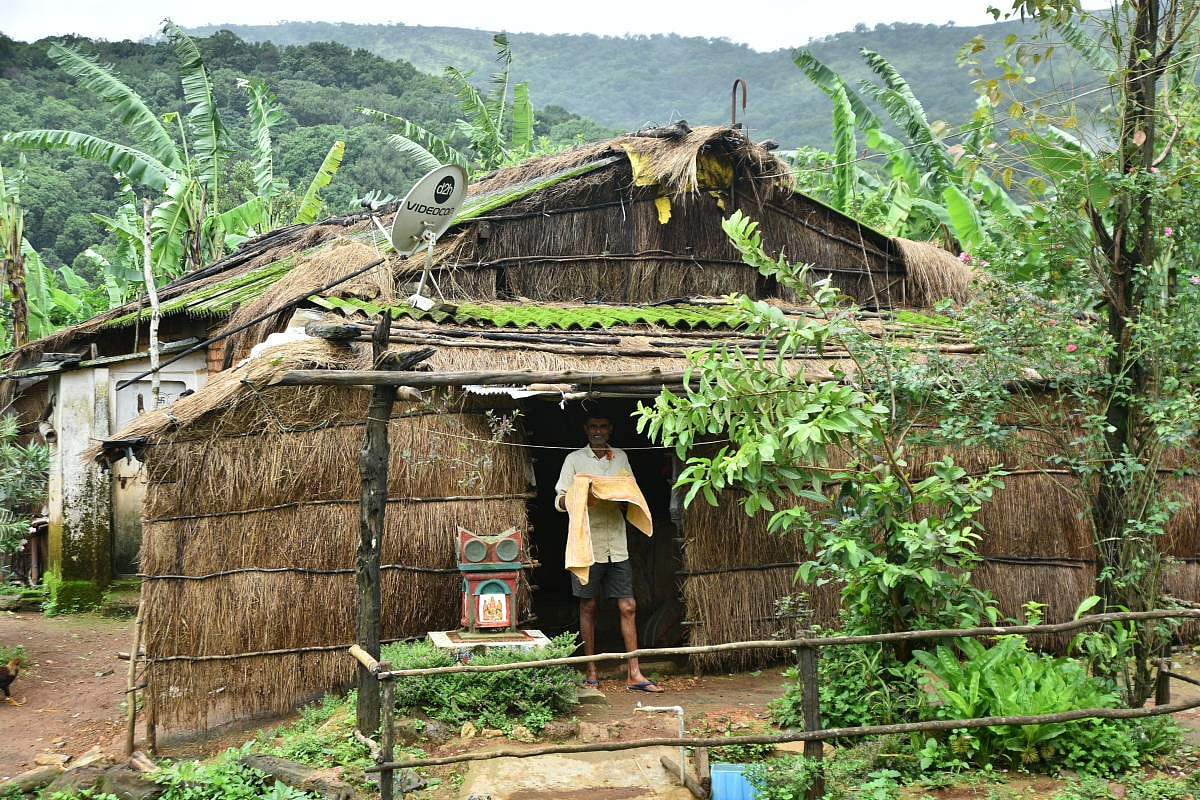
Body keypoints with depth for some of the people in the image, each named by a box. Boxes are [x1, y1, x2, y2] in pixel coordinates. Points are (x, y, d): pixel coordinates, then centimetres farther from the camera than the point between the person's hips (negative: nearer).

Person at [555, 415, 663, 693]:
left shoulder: (621, 458, 13)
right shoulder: (574, 459, 2)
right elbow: (560, 501, 0)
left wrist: (627, 498, -4)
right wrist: (582, 496, -20)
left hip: (617, 546, 3)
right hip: (587, 545, -3)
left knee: (628, 607, -1)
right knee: (588, 606, 5)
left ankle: (634, 674, 2)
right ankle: (591, 670, 16)